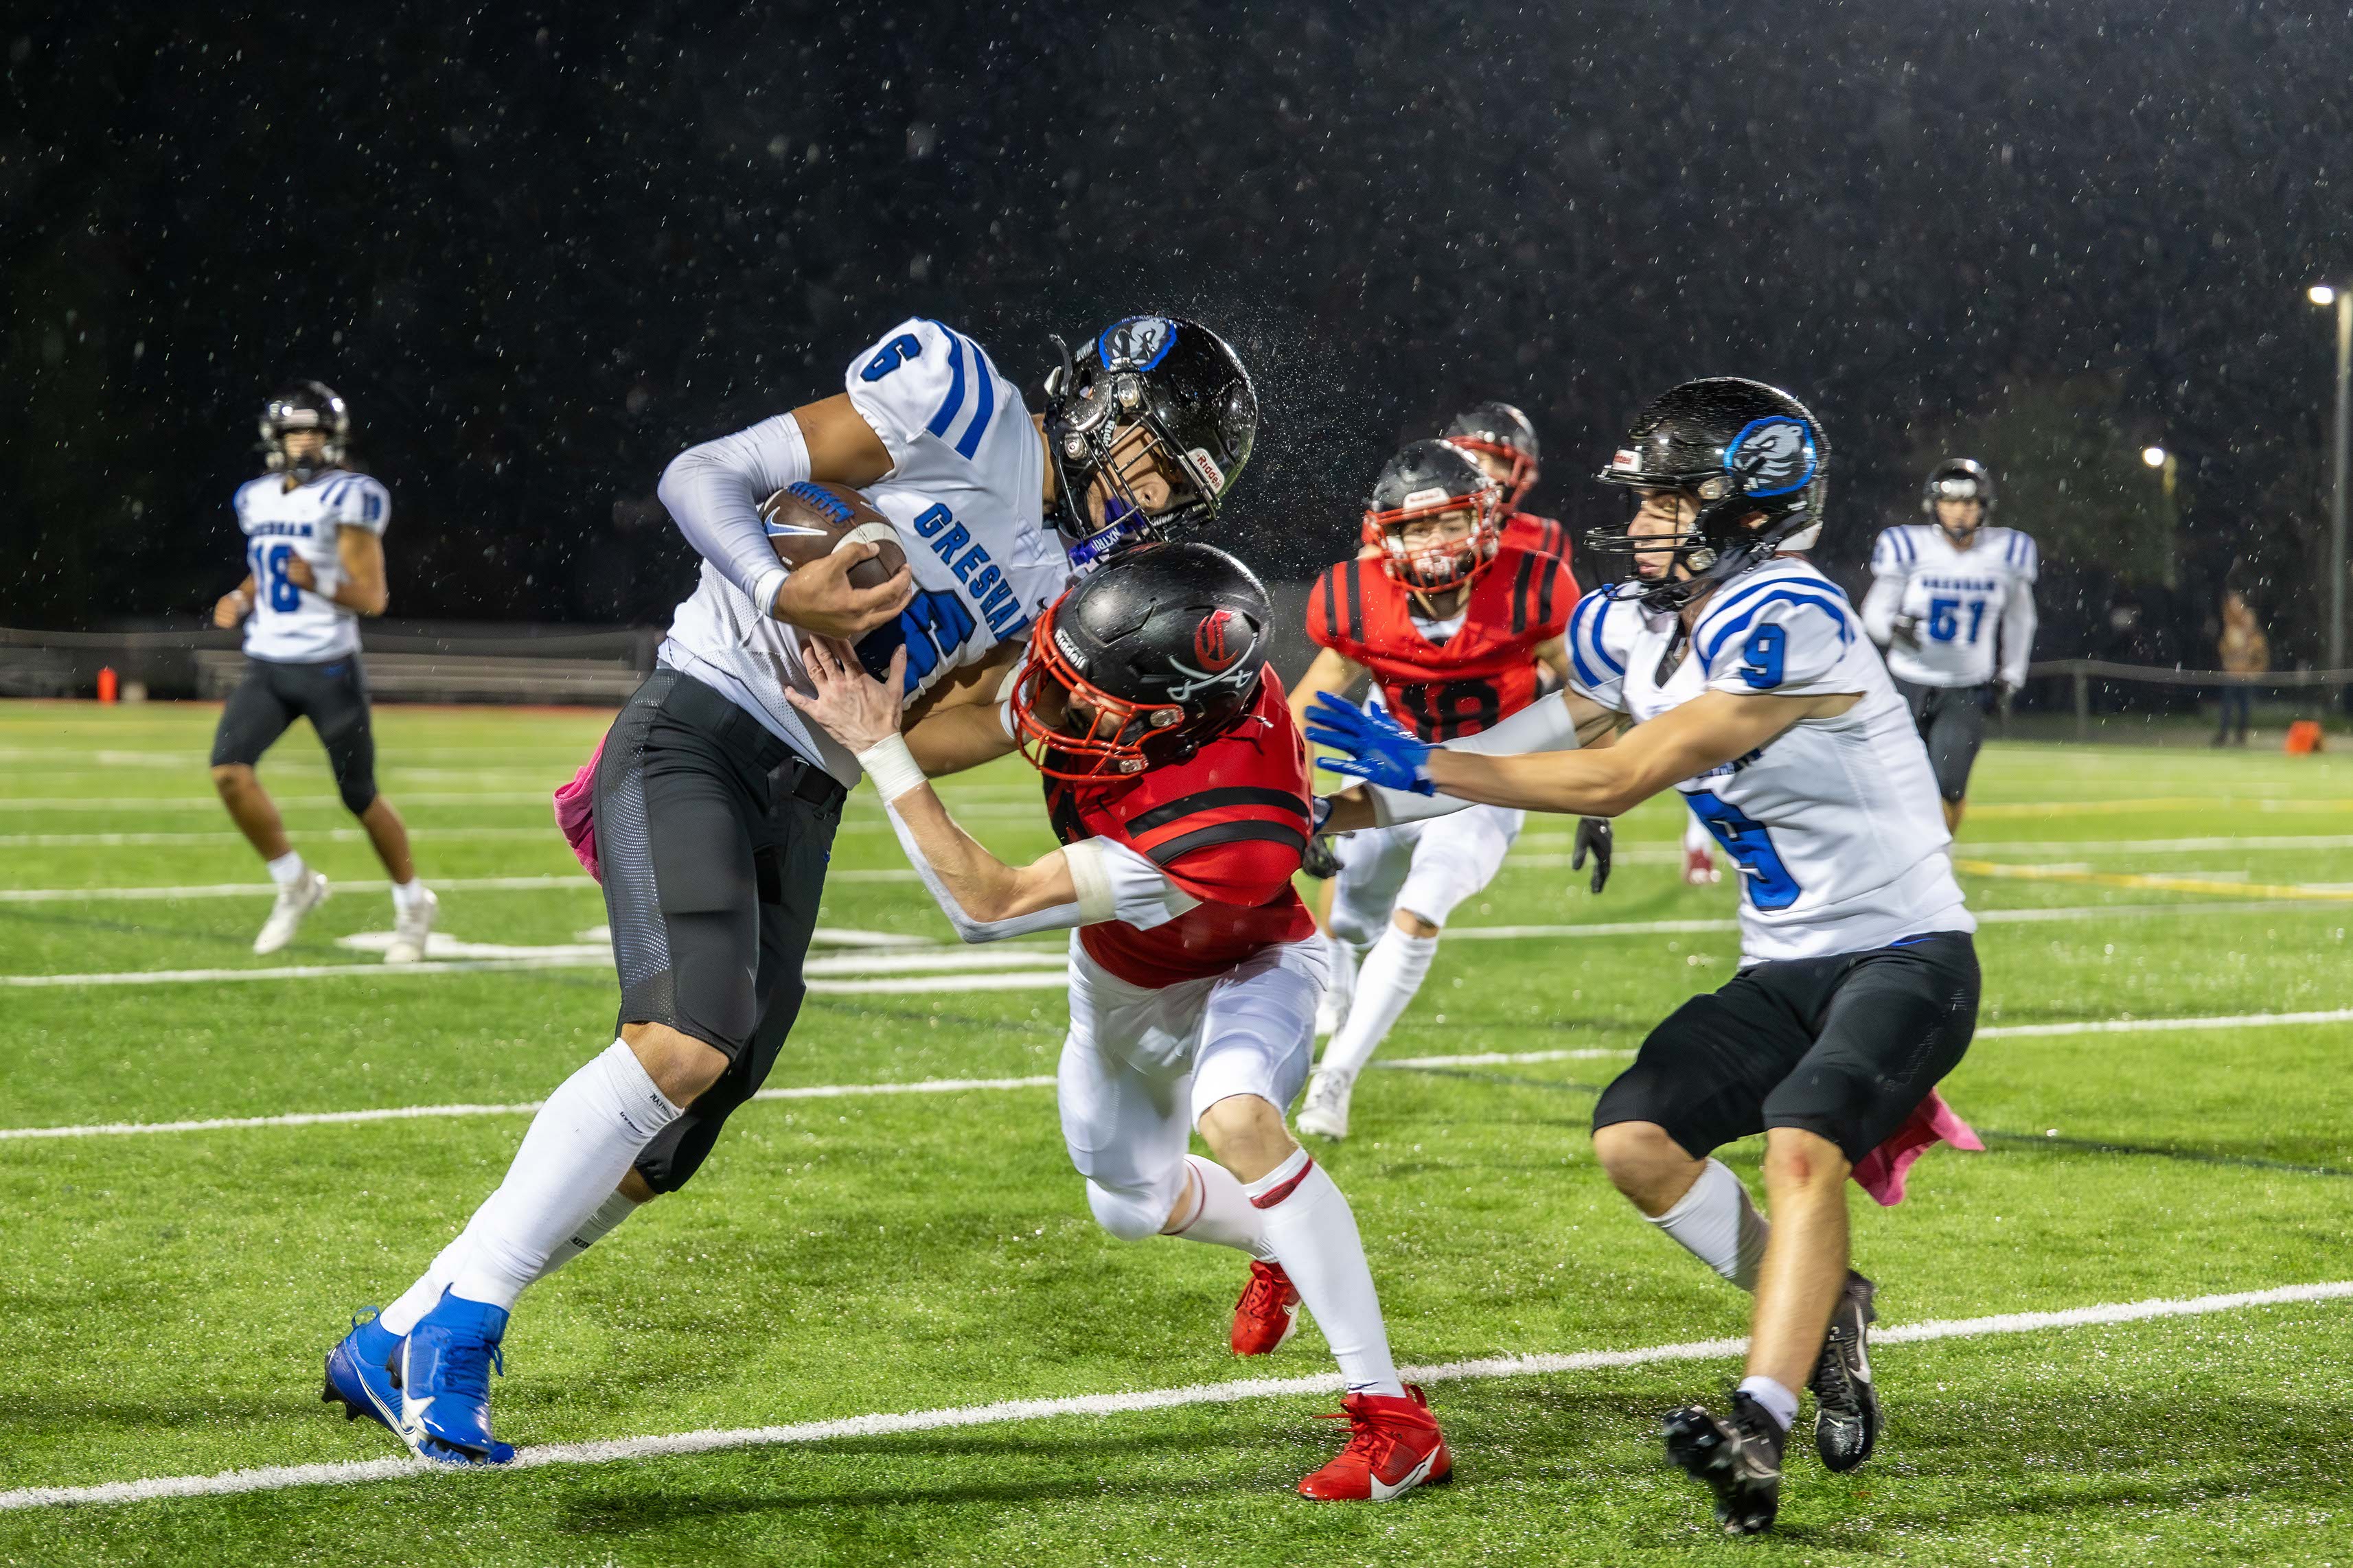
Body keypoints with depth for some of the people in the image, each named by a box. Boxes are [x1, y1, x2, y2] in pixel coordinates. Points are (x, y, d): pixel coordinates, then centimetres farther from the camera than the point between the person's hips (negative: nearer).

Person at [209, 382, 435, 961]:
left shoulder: (347, 500, -10)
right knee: (229, 770, -15)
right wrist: (241, 598, 6)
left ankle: (412, 902, 27)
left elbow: (373, 597, -11)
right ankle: (294, 884, 4)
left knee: (359, 795, 4)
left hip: (329, 669, -5)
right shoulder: (258, 500, 9)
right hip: (266, 667, 5)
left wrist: (320, 582, -29)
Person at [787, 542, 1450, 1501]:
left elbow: (988, 908, -41)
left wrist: (880, 753, -41)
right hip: (1122, 979, 7)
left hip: (1239, 973, -7)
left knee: (1236, 1118, -37)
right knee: (1132, 1205, 21)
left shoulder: (1221, 830, -46)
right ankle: (1280, 1250, 55)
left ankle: (1394, 1422, -33)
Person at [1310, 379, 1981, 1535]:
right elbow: (1519, 742, 9)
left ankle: (1758, 1432, -38)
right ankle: (1820, 1313, 9)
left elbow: (1619, 780, -24)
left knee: (1801, 1146, -30)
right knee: (1633, 1138, -8)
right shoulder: (1633, 629, 4)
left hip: (1906, 954, -8)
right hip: (1785, 970, 8)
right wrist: (1339, 810, -3)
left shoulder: (1786, 625, -23)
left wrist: (1425, 768, -21)